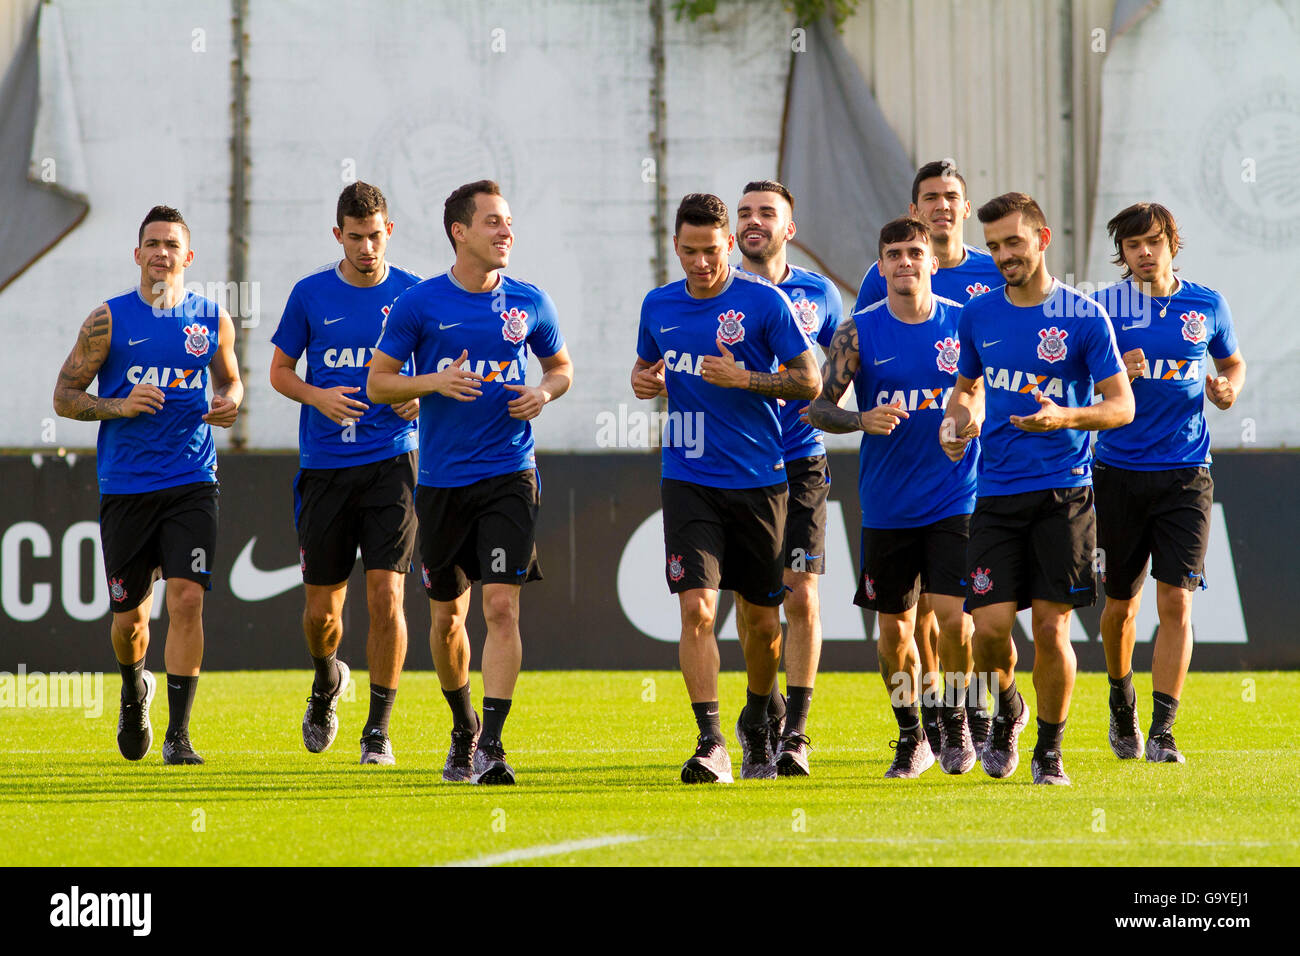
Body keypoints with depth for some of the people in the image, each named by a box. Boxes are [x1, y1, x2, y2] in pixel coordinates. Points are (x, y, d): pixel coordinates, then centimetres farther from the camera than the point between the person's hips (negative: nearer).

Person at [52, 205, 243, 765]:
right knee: (129, 614, 8)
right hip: (125, 487, 0)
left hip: (191, 486, 0)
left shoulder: (212, 319, 7)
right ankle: (134, 692, 41)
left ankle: (178, 734, -12)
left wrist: (229, 403, 0)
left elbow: (229, 380, 24)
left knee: (186, 599, -15)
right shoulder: (109, 320, 0)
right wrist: (120, 407, -15)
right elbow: (65, 397, 2)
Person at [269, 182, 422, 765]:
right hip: (325, 469, 1)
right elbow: (280, 371, 11)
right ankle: (327, 682, 40)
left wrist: (423, 398, -11)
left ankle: (378, 730, -2)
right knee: (321, 607, 6)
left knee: (386, 594, -12)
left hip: (390, 463, -1)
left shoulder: (412, 295, 2)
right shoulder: (311, 294, 4)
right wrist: (319, 397, -9)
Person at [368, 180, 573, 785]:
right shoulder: (420, 304, -1)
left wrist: (544, 393, -3)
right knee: (446, 615, 10)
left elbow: (561, 366, 19)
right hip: (442, 479, 0)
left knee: (501, 606, -14)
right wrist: (435, 381, -14)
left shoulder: (528, 303, 4)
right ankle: (463, 729, 32)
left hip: (509, 475, 0)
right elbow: (377, 383, 3)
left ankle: (491, 745, -14)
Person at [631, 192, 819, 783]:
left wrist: (742, 378, -19)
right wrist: (642, 380, 1)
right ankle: (711, 745, -16)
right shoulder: (659, 306, 7)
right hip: (688, 480, 2)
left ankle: (756, 723, 35)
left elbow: (809, 382, -5)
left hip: (758, 482, -2)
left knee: (761, 621, 9)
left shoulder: (764, 302, -5)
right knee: (697, 608, -14)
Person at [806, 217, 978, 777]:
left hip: (954, 498, -1)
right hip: (887, 506, 1)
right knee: (893, 626, 7)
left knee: (953, 614, -12)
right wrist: (863, 421, -19)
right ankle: (910, 738, 24)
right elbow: (819, 408, 0)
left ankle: (956, 724, 10)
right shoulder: (859, 333, -1)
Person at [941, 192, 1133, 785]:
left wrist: (1065, 417, -20)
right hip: (996, 495, 3)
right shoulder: (978, 315, 9)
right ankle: (1006, 714, 23)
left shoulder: (1084, 318, -2)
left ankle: (1049, 750, 13)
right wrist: (957, 418, 3)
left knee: (1051, 630, -5)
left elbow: (1122, 406, -3)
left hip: (1063, 493, -3)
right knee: (990, 626, -7)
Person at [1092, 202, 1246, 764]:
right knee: (1121, 602, 11)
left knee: (1176, 601, -11)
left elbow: (1233, 363, 22)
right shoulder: (1104, 309, -1)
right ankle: (1122, 705, 37)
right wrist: (1117, 378, -19)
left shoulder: (1206, 306, 5)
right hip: (1119, 472, 0)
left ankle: (1162, 733, -12)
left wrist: (1228, 390, 0)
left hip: (1184, 475, 0)